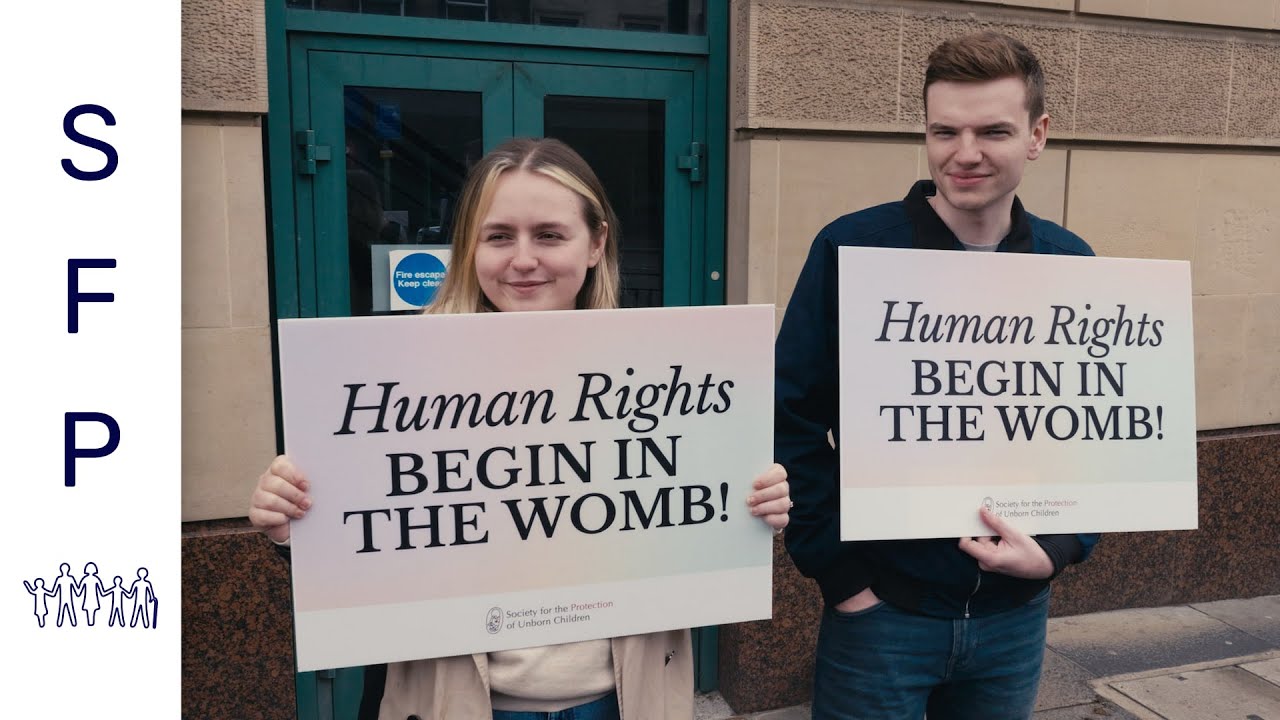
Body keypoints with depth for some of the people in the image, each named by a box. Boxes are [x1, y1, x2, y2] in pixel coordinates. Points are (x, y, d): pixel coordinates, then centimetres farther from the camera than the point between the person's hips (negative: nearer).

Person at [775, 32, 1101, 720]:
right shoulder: (850, 250, -12)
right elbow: (790, 418, -11)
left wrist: (1057, 550, -7)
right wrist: (838, 570, -13)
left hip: (1014, 615, 4)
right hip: (880, 609, -3)